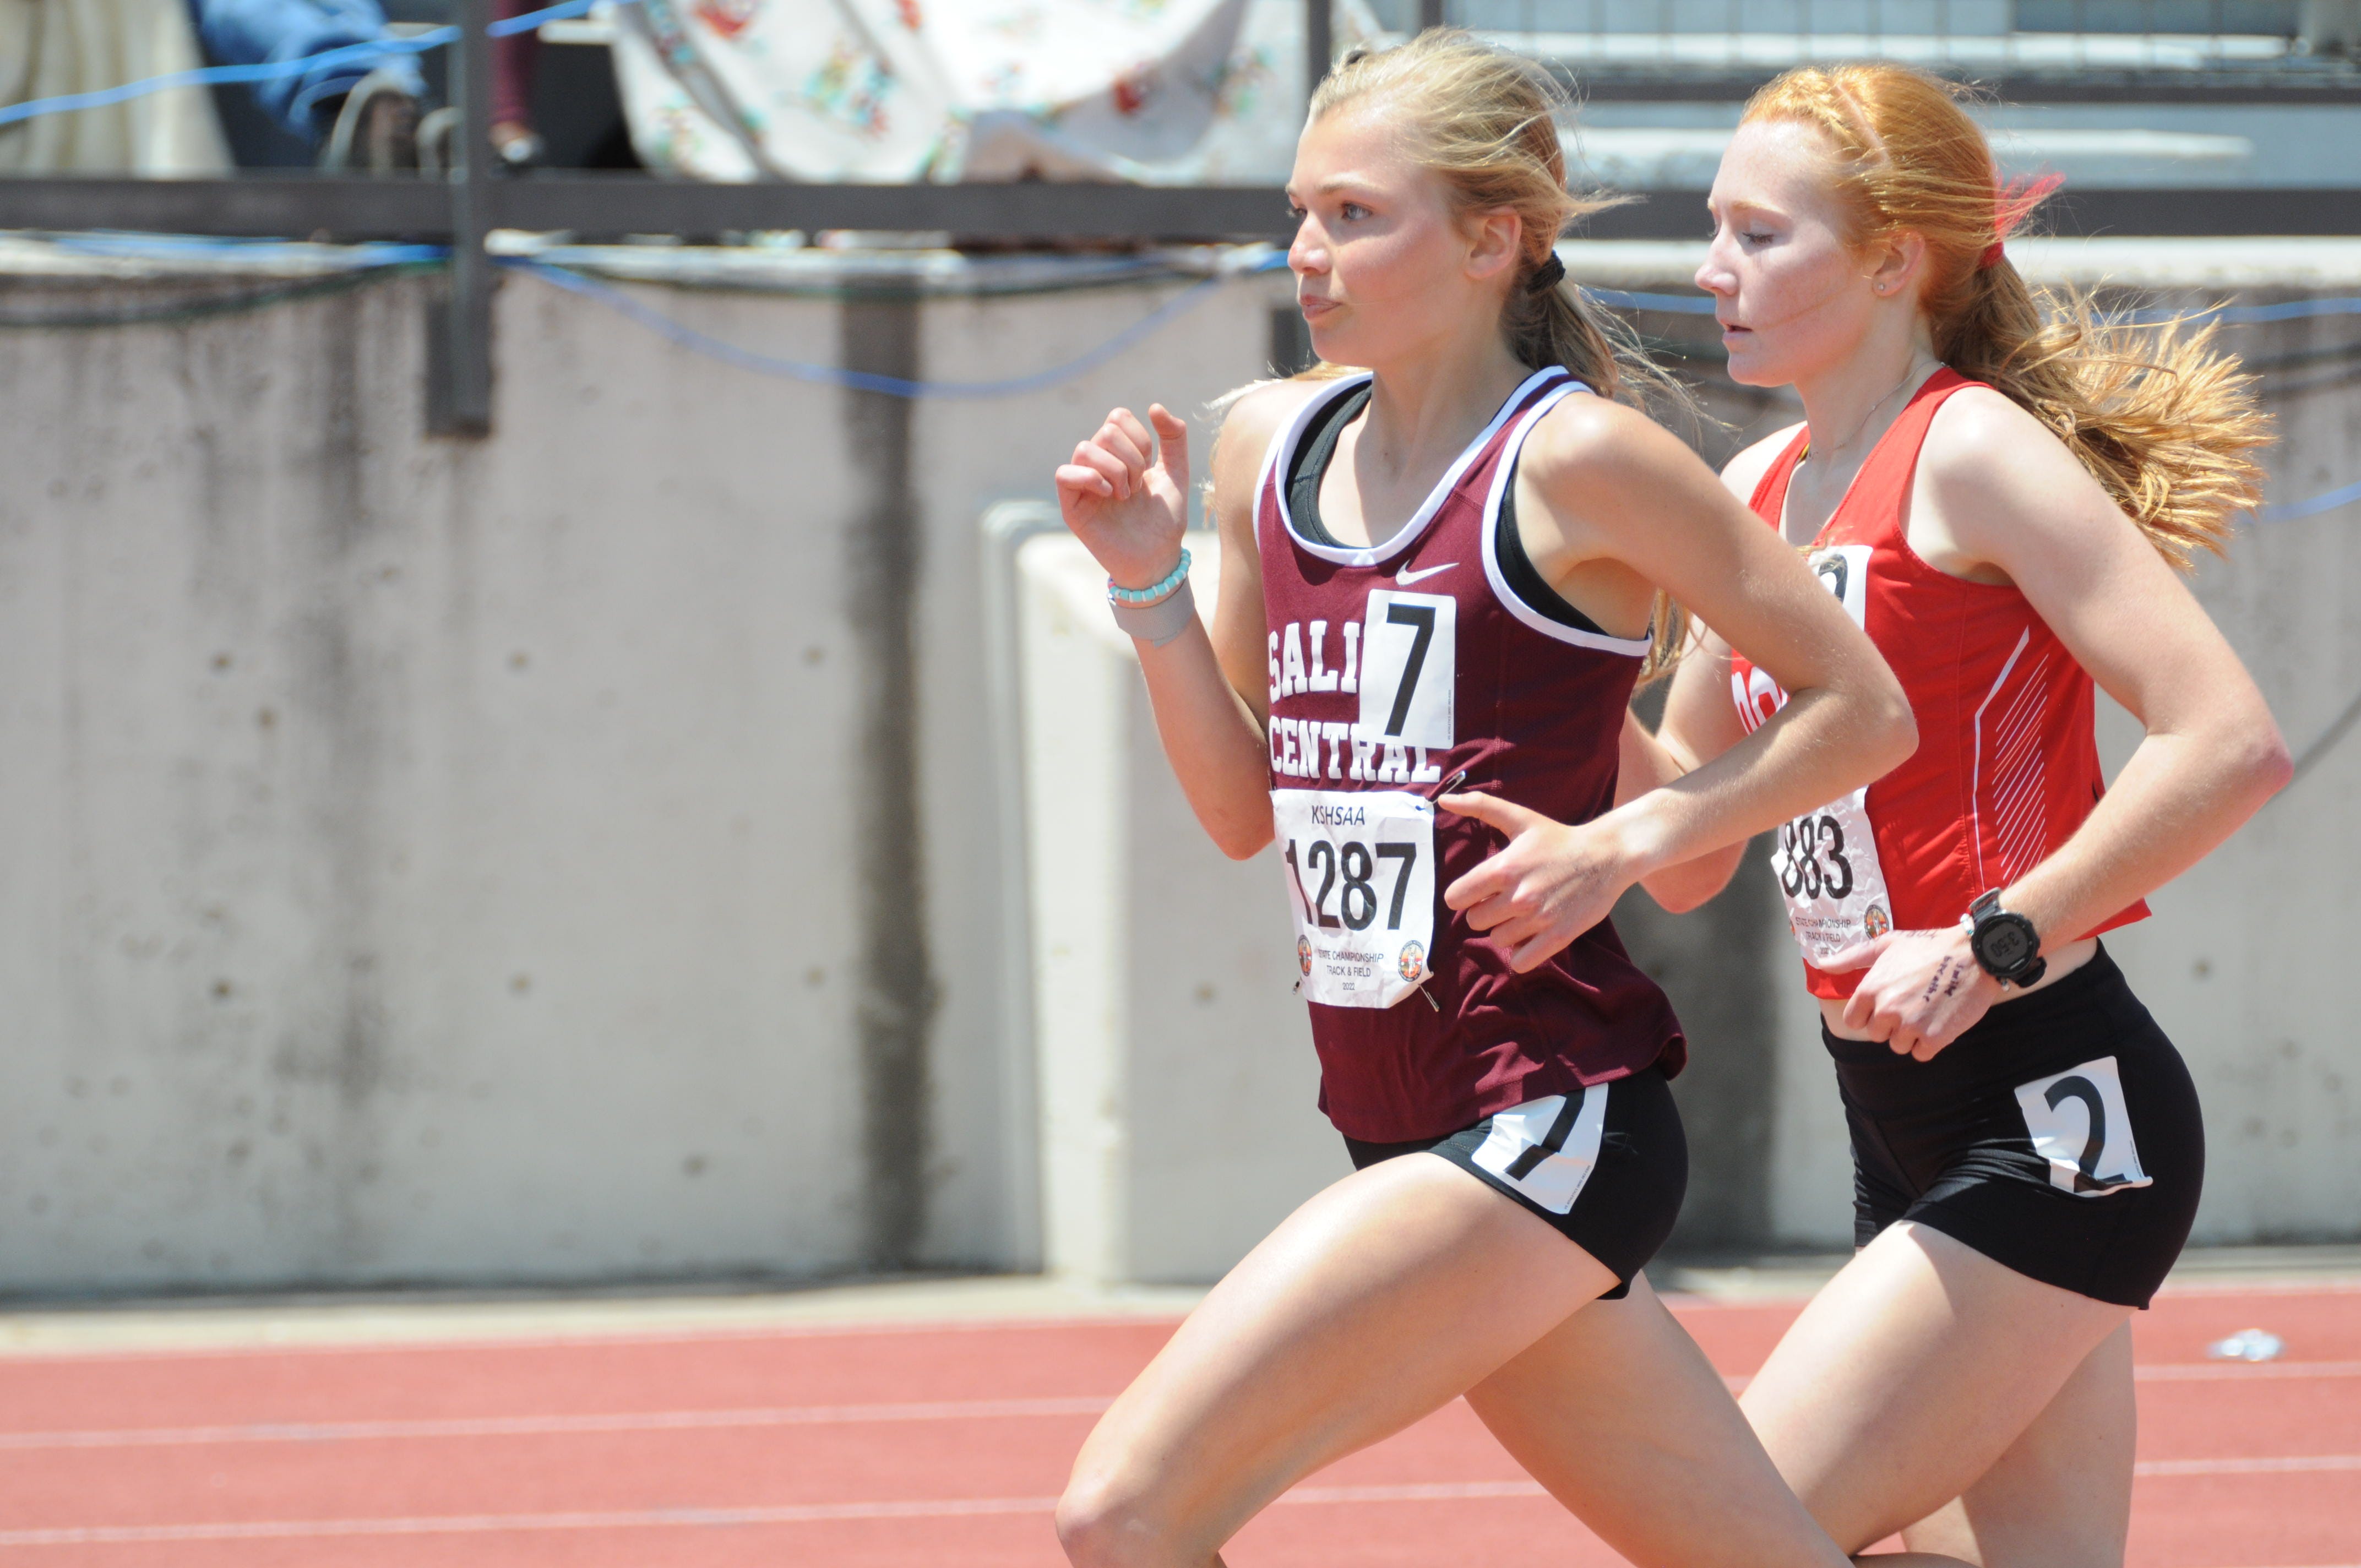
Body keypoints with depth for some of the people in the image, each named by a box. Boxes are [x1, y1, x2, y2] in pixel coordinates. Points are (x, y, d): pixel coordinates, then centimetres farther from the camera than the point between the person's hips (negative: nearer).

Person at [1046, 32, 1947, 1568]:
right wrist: (1150, 580, 5)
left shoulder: (1577, 460, -9)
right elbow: (1245, 809, 17)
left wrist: (1622, 841, -15)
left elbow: (1864, 708, -4)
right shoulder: (1266, 446, 11)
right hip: (1408, 1132, 8)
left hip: (1550, 1119, -7)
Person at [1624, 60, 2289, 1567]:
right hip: (1909, 1132, 9)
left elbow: (2232, 742, -20)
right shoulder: (1758, 490, 13)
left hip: (2051, 1112, -9)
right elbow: (1685, 849, 17)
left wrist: (1996, 945, -20)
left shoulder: (1975, 455, -12)